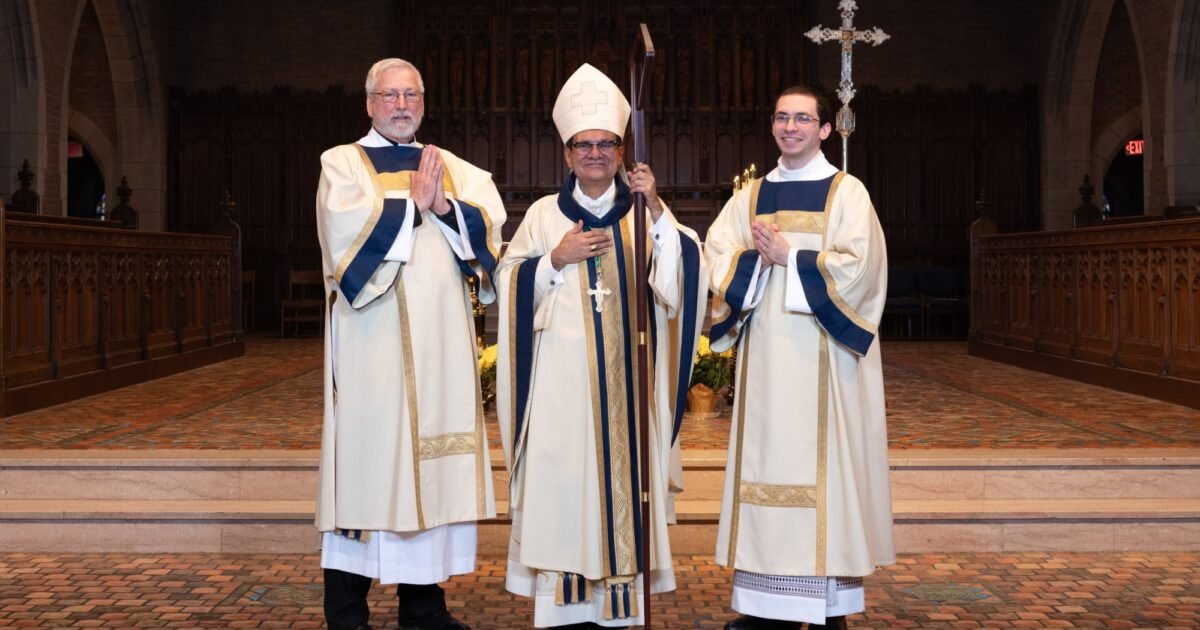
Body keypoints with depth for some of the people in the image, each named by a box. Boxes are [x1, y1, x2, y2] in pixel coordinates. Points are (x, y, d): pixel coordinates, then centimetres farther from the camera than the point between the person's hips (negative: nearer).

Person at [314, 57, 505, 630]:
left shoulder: (451, 166, 18)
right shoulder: (343, 162, 6)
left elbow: (490, 220, 4)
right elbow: (348, 226, -12)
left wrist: (444, 206, -11)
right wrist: (413, 203, -7)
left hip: (439, 341, 4)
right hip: (372, 341, -4)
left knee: (432, 454, 5)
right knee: (367, 458, -4)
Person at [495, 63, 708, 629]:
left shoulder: (646, 213, 8)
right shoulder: (544, 214, 8)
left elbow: (680, 275, -6)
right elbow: (509, 284, 5)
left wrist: (655, 210, -16)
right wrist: (557, 259, -9)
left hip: (624, 373, 0)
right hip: (562, 374, 0)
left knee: (621, 465, 0)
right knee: (561, 476, -3)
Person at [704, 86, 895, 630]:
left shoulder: (847, 192, 1)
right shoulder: (751, 196, 14)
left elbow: (857, 266, -10)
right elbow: (717, 259, 5)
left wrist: (788, 255, -11)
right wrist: (756, 257, -13)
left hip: (823, 357, -4)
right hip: (765, 354, 4)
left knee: (821, 466, -3)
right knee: (768, 461, 4)